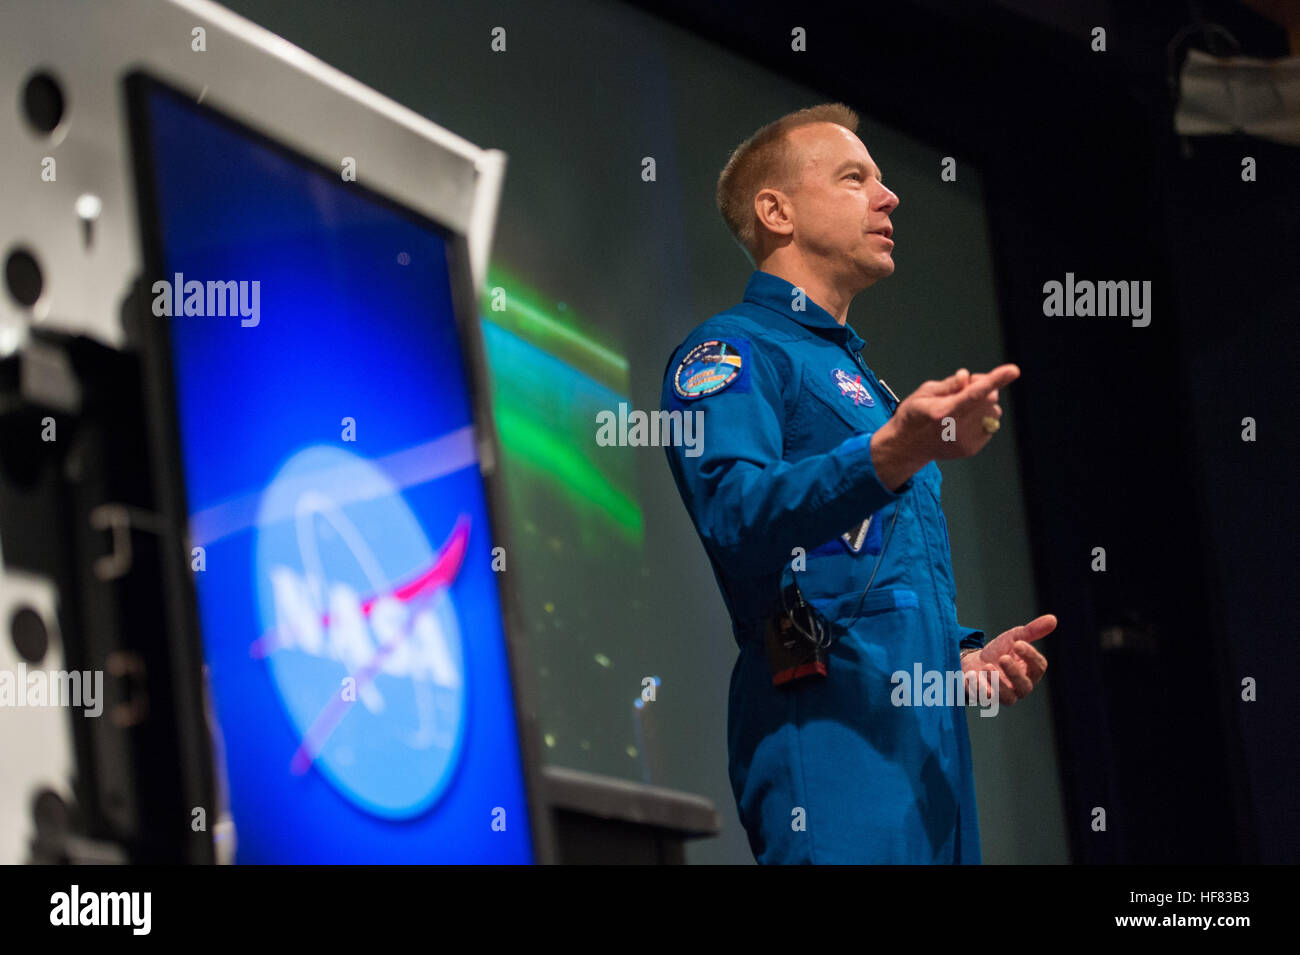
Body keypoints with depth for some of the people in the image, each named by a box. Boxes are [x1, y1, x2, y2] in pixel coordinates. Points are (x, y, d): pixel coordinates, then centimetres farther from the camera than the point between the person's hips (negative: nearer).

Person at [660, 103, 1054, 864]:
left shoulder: (857, 376, 30)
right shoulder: (733, 351, 2)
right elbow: (738, 516, -19)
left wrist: (961, 658, 15)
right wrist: (890, 457, -32)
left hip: (925, 731, 9)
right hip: (830, 725, -9)